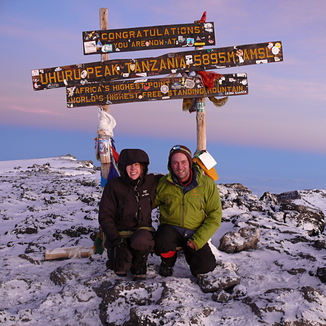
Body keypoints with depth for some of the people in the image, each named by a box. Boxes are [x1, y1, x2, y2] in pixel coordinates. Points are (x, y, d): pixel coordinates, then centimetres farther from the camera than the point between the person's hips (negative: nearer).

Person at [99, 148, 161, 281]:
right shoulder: (113, 185, -6)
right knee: (120, 268, -25)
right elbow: (105, 216, -7)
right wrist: (115, 239, -18)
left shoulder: (151, 182, -1)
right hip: (119, 233, -1)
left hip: (142, 230, 1)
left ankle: (139, 266, -2)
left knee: (140, 241, -36)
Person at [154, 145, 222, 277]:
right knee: (162, 242, -34)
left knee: (207, 265, -21)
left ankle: (189, 252, 16)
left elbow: (214, 216, -5)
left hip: (195, 233, 0)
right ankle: (168, 262, 4)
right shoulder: (163, 184, -4)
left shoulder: (207, 184, -7)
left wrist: (198, 240, -15)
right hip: (170, 229, 0)